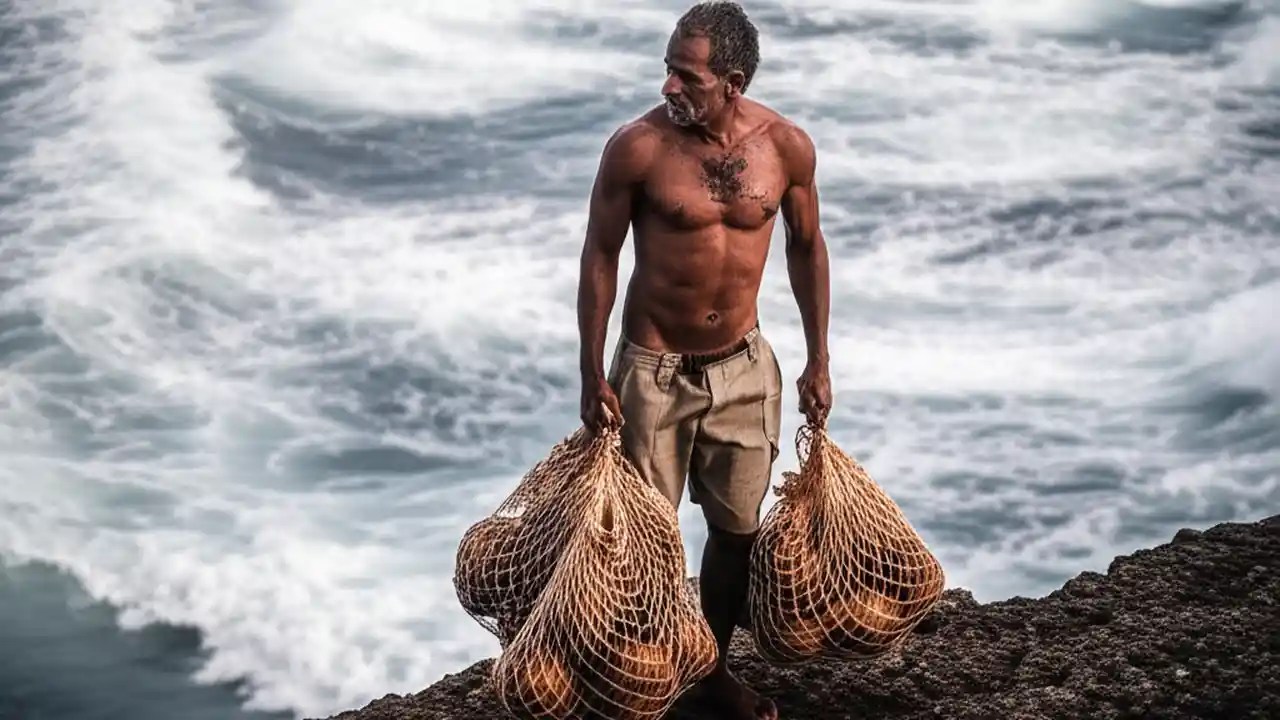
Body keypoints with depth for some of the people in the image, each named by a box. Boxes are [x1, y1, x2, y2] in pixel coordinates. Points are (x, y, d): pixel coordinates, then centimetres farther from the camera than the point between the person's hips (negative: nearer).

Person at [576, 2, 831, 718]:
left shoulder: (787, 146, -9)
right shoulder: (638, 147, -18)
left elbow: (806, 246, 6)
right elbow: (600, 258, -8)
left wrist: (819, 362, 8)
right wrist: (594, 377, -7)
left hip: (744, 368, 3)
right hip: (654, 370, -3)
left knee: (738, 530, 14)